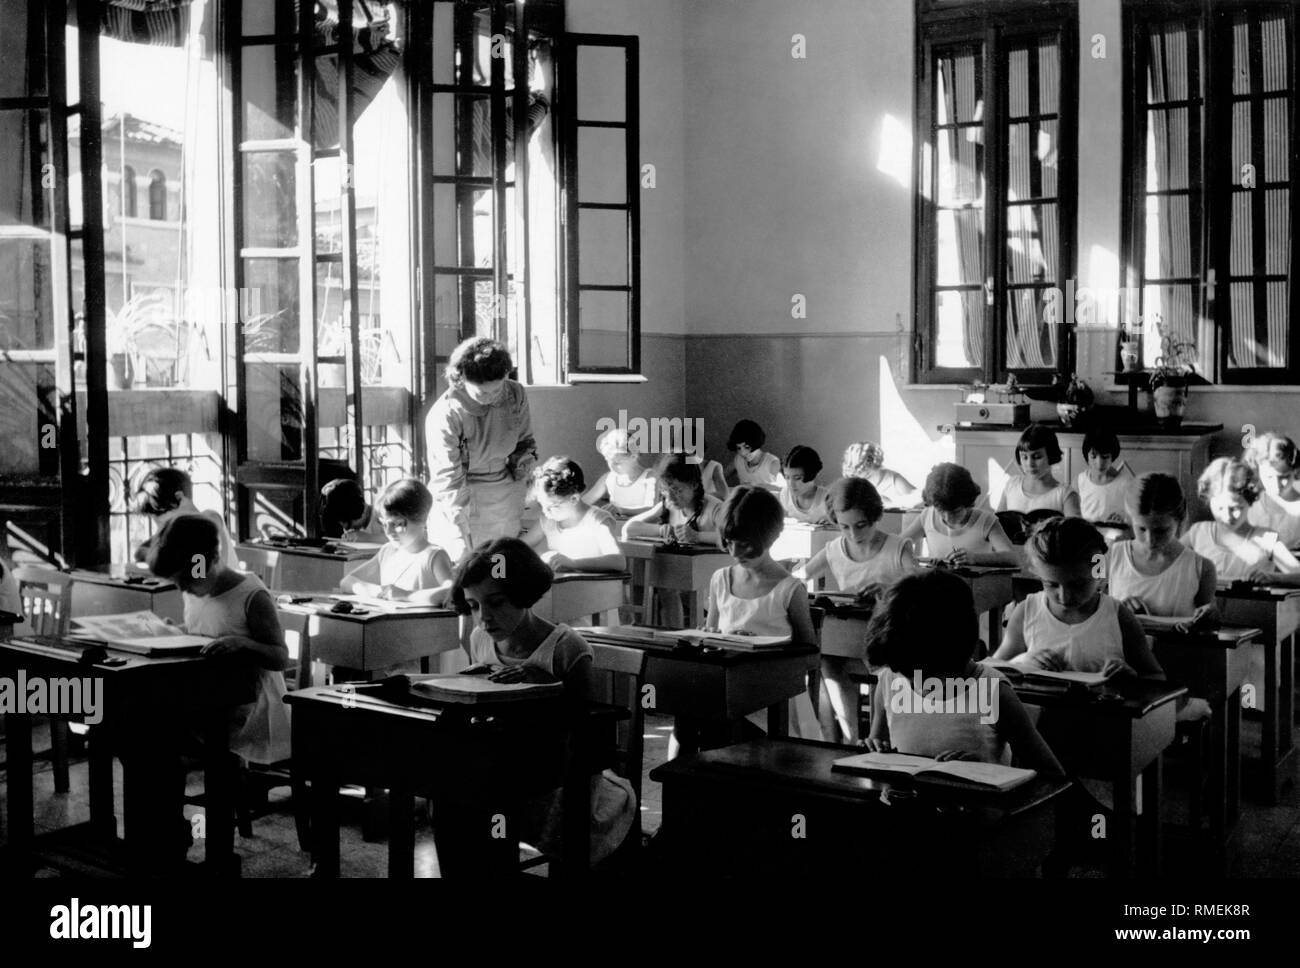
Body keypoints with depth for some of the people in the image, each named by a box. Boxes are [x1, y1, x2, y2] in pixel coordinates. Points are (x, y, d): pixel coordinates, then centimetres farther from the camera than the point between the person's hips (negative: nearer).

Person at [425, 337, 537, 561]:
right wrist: (461, 546, -31)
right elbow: (448, 482, -24)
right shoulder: (444, 416, -20)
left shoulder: (515, 395, -4)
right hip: (463, 509, -4)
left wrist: (526, 457, -7)